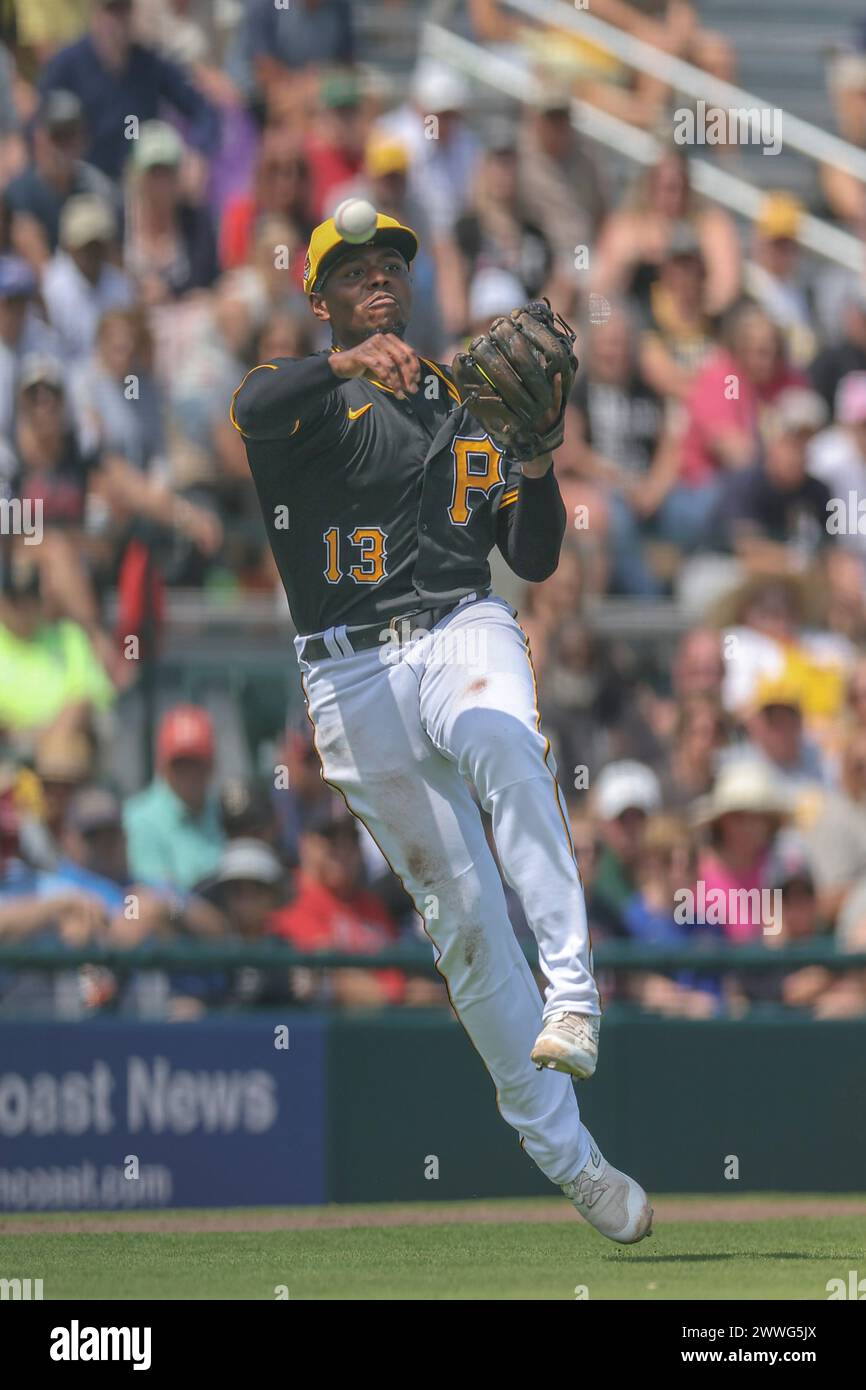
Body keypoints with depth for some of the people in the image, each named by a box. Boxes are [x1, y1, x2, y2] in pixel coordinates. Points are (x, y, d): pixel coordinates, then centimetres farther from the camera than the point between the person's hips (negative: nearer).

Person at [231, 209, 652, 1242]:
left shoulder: (465, 406, 21)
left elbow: (535, 560, 15)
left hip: (462, 632, 1)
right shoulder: (302, 395, 9)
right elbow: (252, 409, -19)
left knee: (503, 738, -37)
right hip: (351, 675, -1)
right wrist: (347, 364, -38)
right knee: (463, 914, -3)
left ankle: (571, 993, -43)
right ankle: (562, 1151, 4)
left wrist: (535, 468, -5)